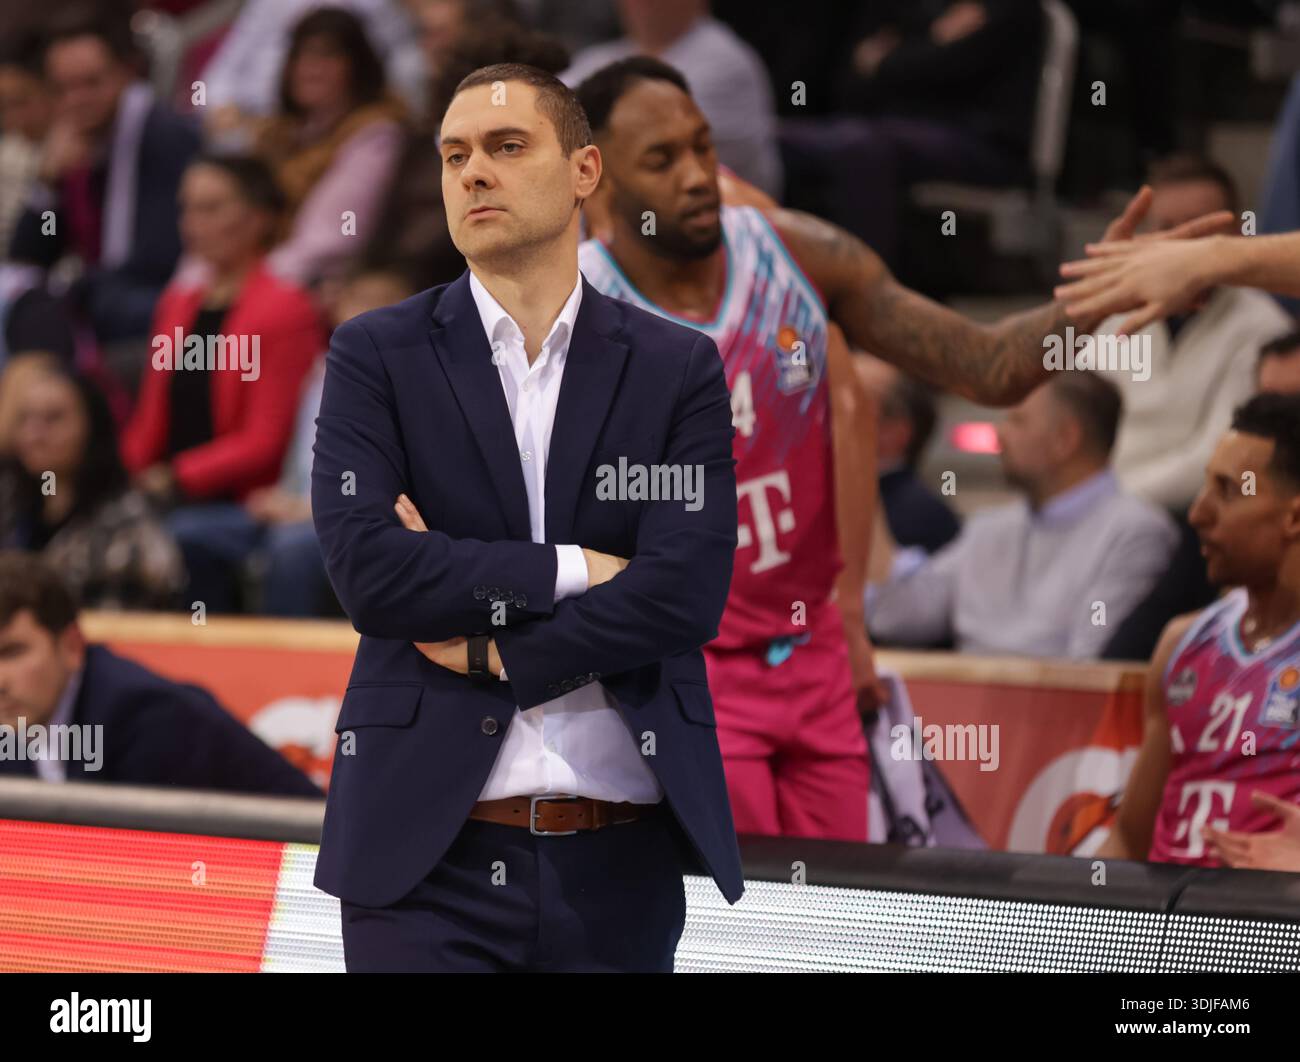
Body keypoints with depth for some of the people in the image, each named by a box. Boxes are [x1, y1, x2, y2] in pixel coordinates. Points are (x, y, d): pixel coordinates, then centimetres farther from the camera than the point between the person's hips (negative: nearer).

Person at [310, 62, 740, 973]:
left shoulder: (679, 370, 6)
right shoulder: (377, 356, 4)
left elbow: (689, 592, -7)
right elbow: (367, 570, -10)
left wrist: (488, 646, -10)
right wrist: (574, 568, -9)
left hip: (621, 862, 1)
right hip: (429, 854, -1)